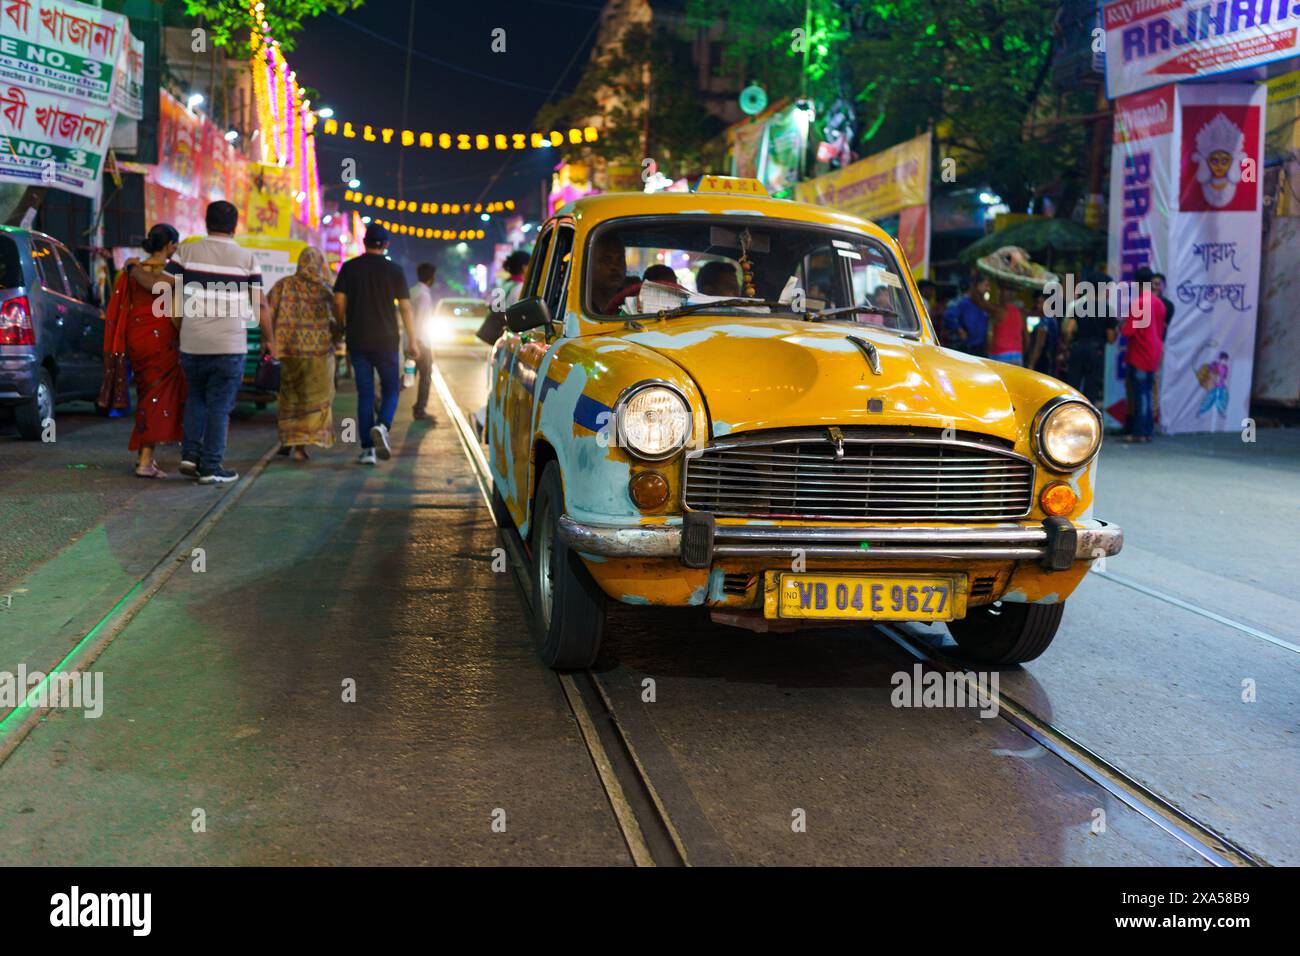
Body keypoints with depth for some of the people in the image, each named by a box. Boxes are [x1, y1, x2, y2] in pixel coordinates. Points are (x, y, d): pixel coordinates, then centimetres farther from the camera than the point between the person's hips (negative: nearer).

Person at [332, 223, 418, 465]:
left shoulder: (349, 267, 3)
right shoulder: (394, 270, -1)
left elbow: (338, 302, -1)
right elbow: (406, 308, -3)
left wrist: (343, 328, 16)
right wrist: (412, 342, 2)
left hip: (357, 339, 2)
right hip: (386, 340, -2)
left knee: (365, 393, 6)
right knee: (390, 389, 10)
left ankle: (367, 449, 1)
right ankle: (382, 426, -20)